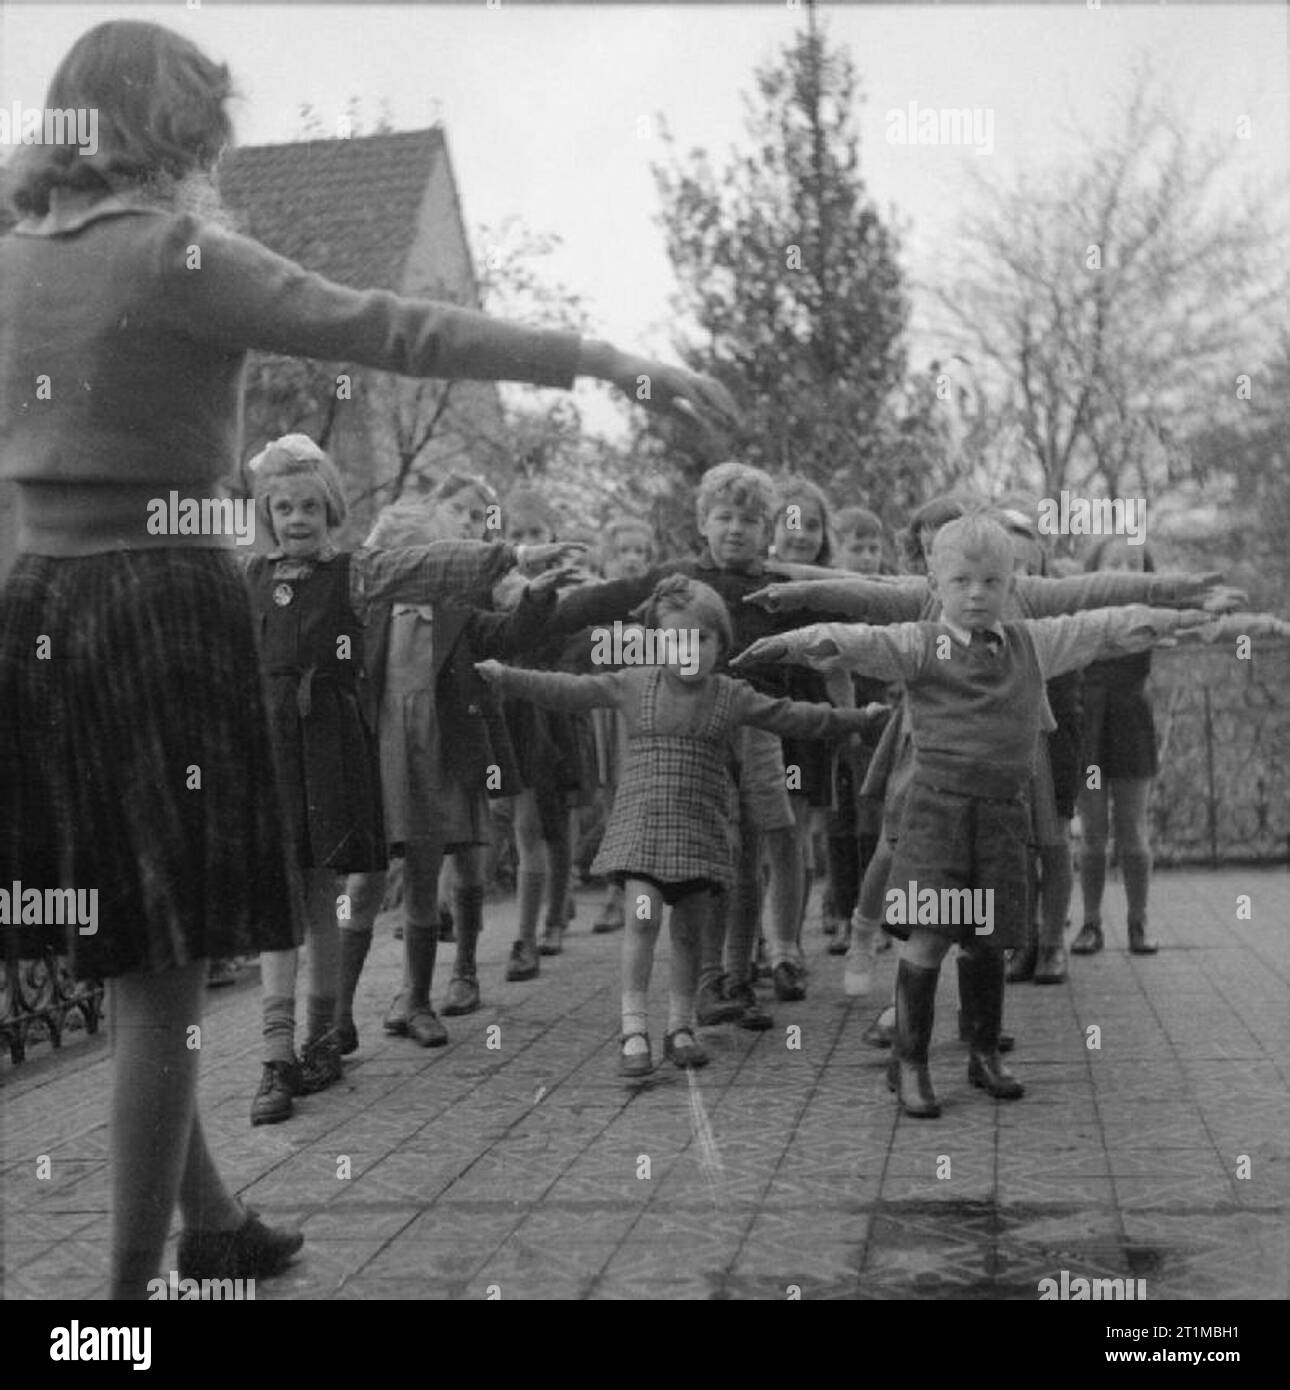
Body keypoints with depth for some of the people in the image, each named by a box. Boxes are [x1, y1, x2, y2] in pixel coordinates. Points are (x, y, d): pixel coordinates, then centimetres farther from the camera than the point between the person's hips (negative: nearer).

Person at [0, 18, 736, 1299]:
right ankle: (134, 1277, 9)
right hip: (159, 612, -7)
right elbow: (388, 331, -17)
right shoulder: (175, 256, -9)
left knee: (134, 965, 17)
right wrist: (608, 361, -18)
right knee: (165, 975, 2)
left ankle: (212, 1226, 32)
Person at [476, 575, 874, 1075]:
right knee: (642, 918, -14)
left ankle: (680, 1027, 20)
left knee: (690, 930, 6)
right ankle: (634, 1029, -9)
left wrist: (856, 717, 6)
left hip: (701, 828, 2)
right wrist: (506, 677, -3)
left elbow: (795, 717, 8)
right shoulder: (632, 686, 3)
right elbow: (567, 691, 3)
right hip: (641, 822, -1)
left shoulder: (733, 697, 5)